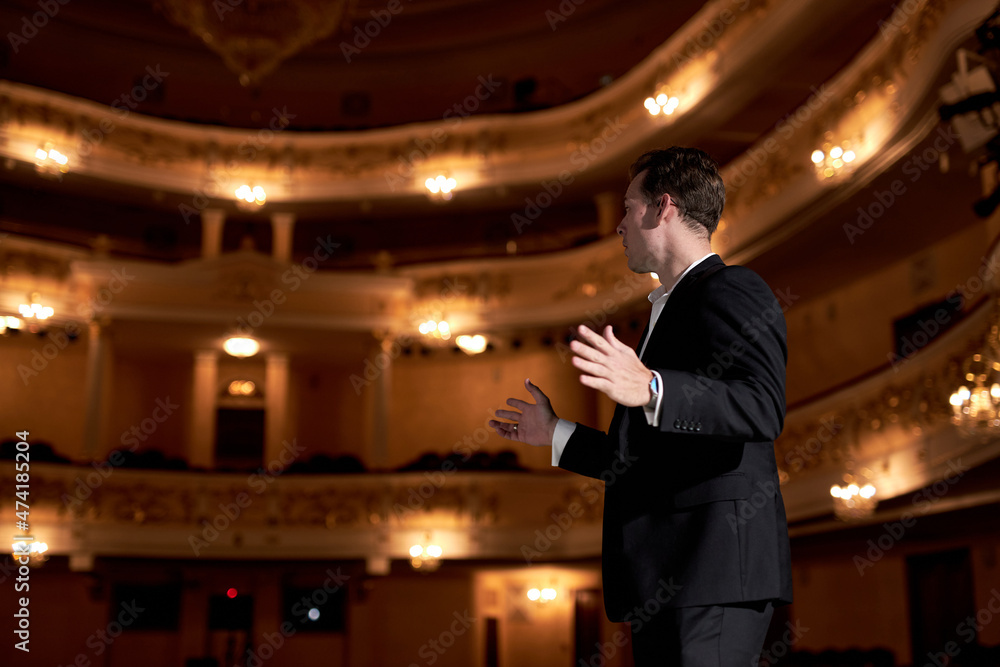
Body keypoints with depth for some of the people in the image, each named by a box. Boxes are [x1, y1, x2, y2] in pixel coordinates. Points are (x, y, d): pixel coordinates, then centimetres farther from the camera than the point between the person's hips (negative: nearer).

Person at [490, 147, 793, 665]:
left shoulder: (732, 292, -5)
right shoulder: (671, 310, 25)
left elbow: (763, 408, -24)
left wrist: (649, 389, -36)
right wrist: (555, 434, 34)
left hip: (712, 574, -10)